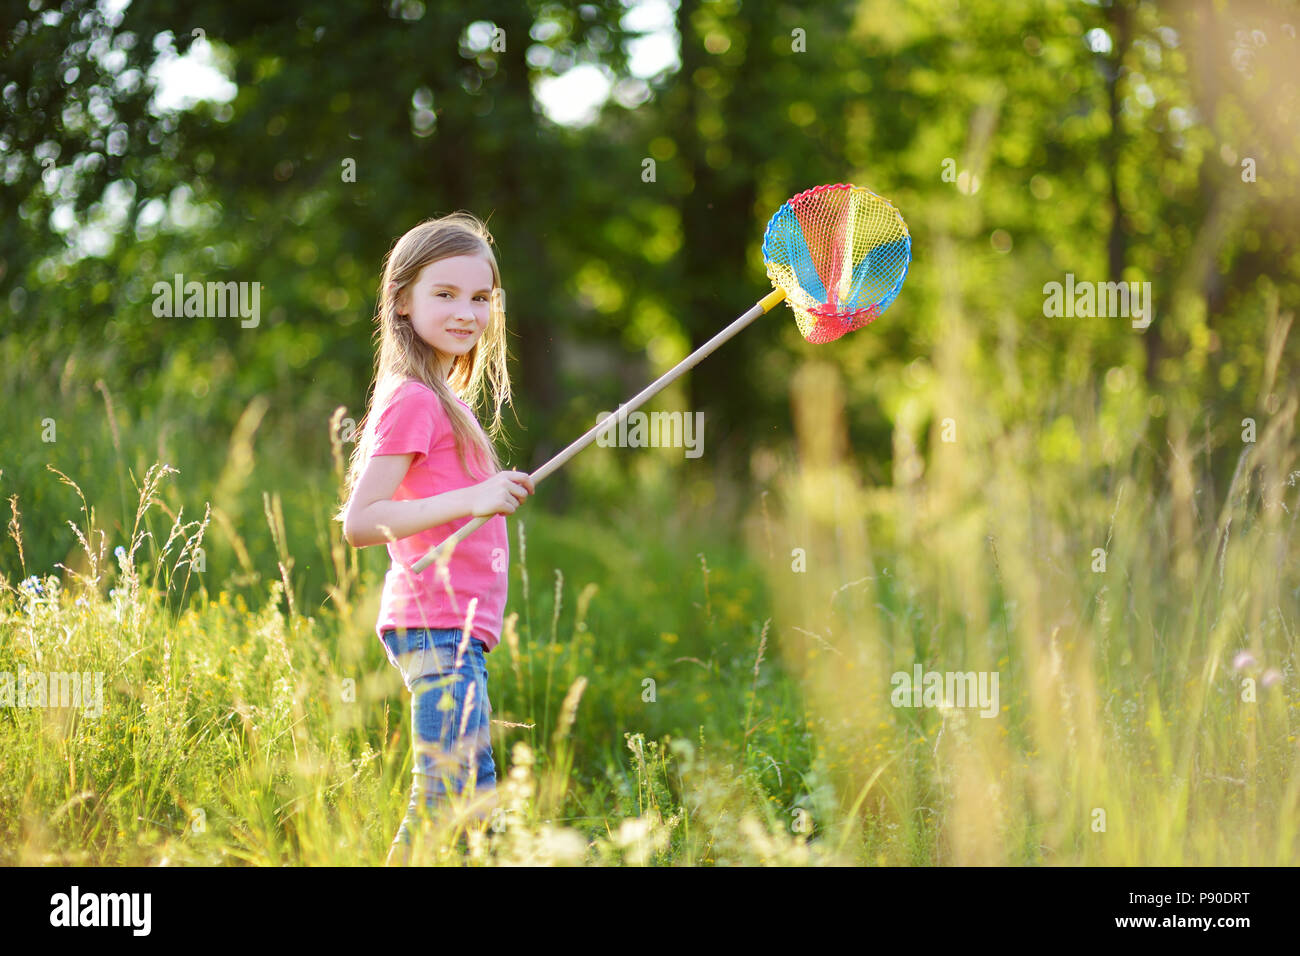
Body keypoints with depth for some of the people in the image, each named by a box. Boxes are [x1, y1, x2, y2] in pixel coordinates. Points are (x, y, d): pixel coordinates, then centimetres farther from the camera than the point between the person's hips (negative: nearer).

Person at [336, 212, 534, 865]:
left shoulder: (442, 399, 20)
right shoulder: (413, 401, -10)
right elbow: (358, 523, -18)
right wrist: (470, 500, -24)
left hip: (455, 629, 10)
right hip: (438, 626, -10)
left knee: (448, 802, 7)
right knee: (462, 800, -16)